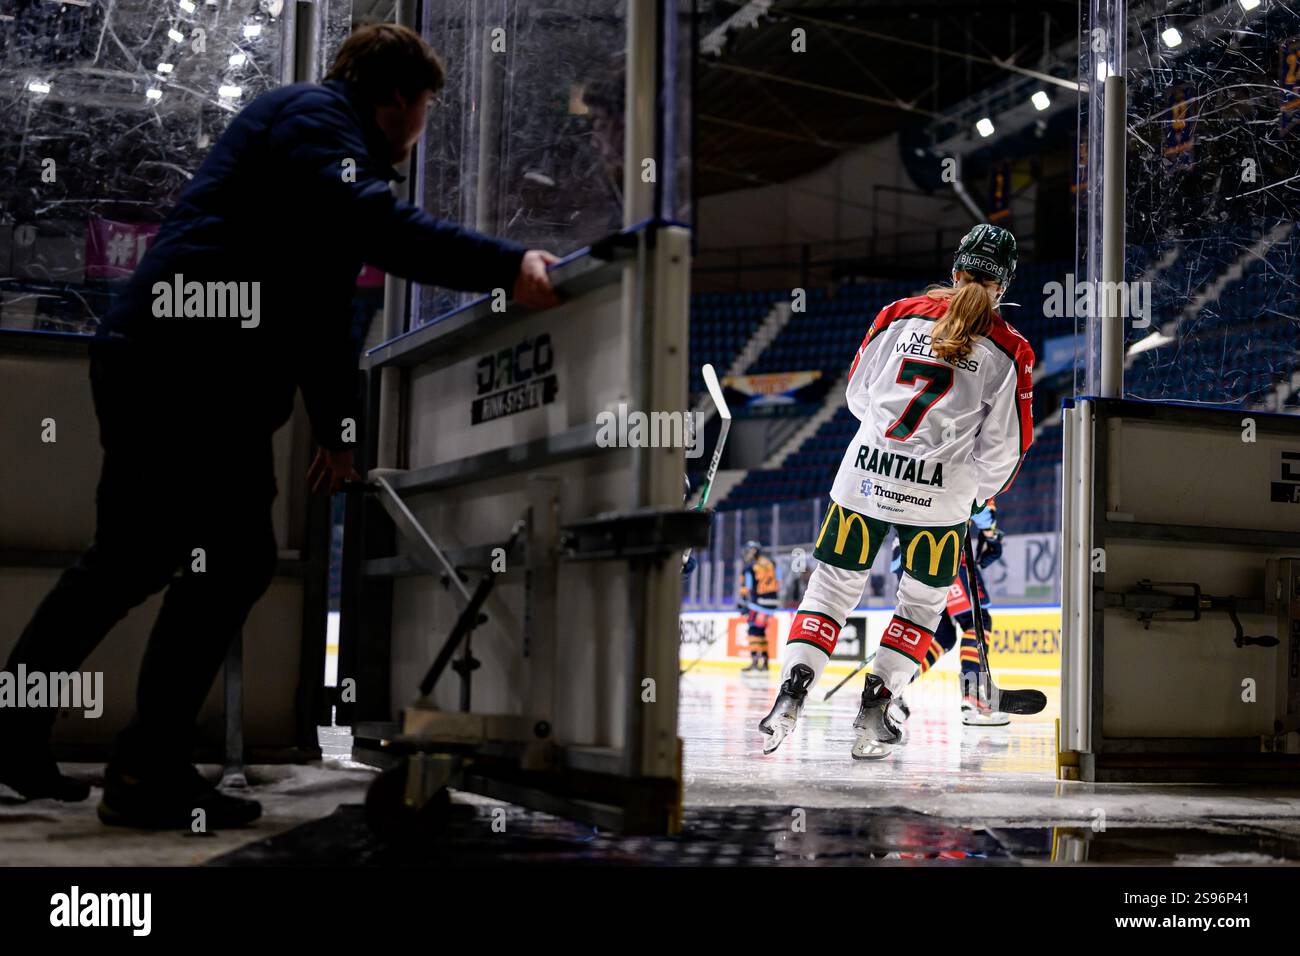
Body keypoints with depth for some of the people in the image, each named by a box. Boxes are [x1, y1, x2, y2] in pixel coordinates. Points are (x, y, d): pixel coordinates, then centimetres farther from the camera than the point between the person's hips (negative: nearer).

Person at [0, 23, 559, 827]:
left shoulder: (326, 135, 28)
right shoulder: (317, 115, -4)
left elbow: (322, 314, 31)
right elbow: (371, 221, -26)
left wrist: (338, 428, 33)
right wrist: (508, 266, -32)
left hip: (158, 365, 11)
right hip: (189, 371, -11)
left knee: (133, 557, 17)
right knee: (233, 562, -8)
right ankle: (149, 775, -2)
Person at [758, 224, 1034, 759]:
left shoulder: (900, 315, 5)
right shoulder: (1009, 351, 0)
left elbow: (857, 394, 13)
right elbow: (1004, 444, 1)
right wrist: (981, 495, 17)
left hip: (865, 474, 2)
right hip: (940, 493, -1)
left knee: (834, 586, 12)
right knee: (923, 601, 17)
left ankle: (792, 690, 0)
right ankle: (875, 709, 12)